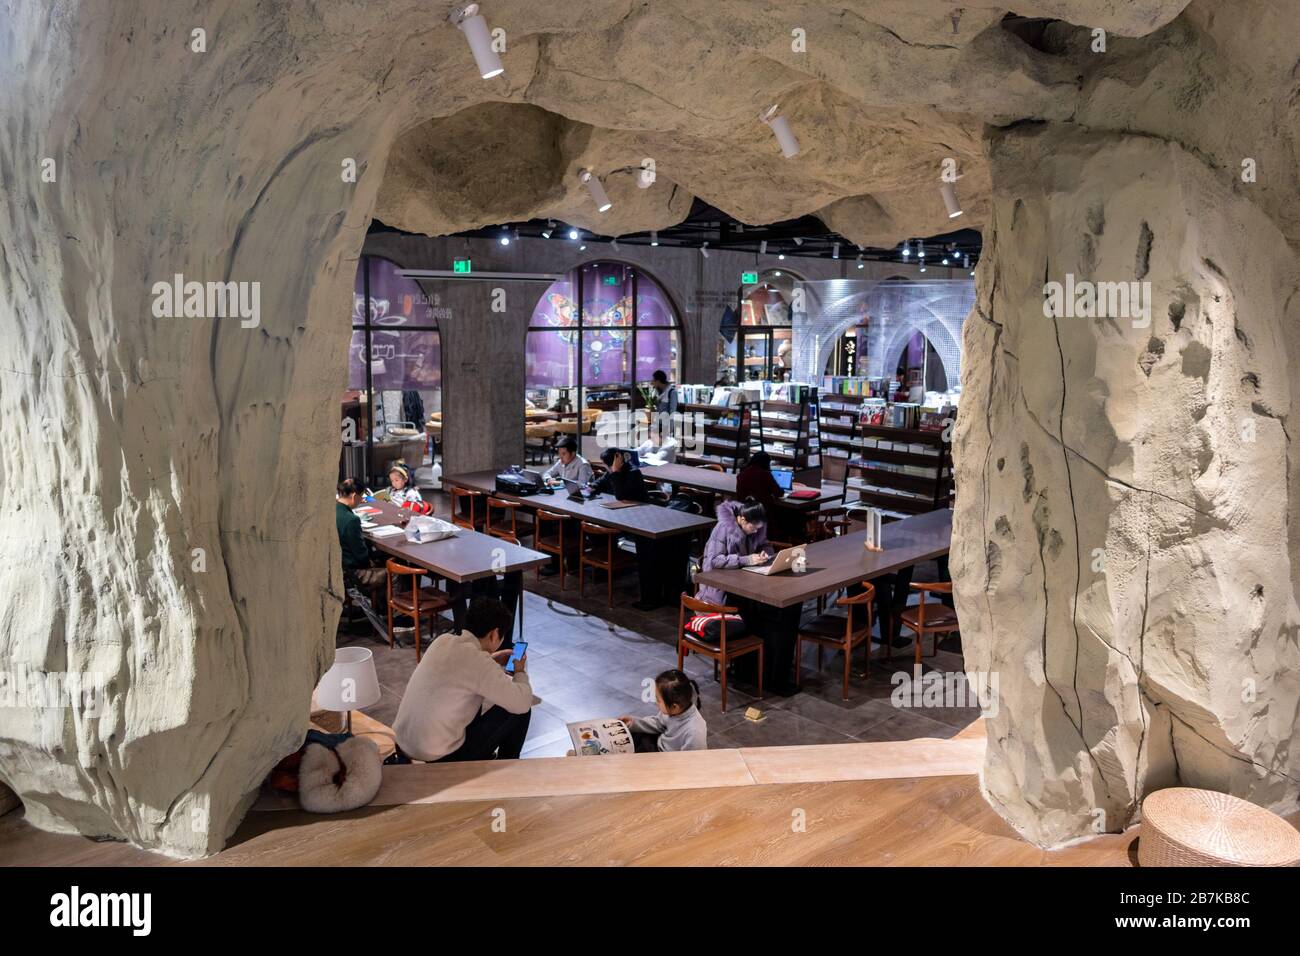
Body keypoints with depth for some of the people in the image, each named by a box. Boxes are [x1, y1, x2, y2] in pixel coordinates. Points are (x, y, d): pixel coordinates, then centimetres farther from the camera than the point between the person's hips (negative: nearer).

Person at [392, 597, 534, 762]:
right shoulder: (478, 662, -21)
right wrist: (520, 672, 4)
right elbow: (522, 703, -15)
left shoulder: (443, 640, 1)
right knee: (520, 710, 3)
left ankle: (480, 757, 38)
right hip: (440, 758, -8)